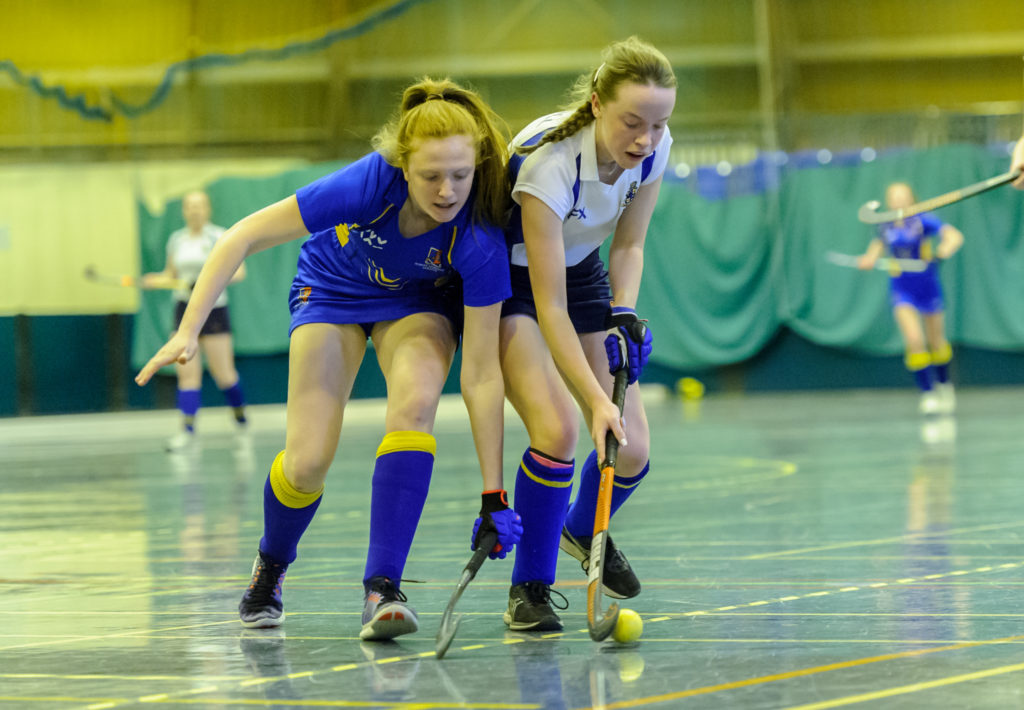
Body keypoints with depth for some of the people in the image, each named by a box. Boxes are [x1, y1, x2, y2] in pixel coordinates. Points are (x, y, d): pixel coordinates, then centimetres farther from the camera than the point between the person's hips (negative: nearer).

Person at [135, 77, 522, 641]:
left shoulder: (479, 241, -34)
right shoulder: (369, 183, -37)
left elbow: (481, 374, -29)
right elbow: (243, 237, -27)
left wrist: (494, 497, -28)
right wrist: (187, 332, -32)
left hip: (419, 301, 0)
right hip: (333, 291, 0)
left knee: (415, 402, -32)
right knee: (308, 461, -9)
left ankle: (382, 588, -27)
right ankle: (270, 567, 25)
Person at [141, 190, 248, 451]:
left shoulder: (220, 238, -5)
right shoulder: (176, 240, 9)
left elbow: (239, 271, -8)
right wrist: (154, 280, -2)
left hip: (213, 310, -4)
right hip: (185, 310, 4)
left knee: (224, 374, -1)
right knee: (187, 372, -6)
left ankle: (241, 418, 23)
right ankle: (188, 430, -6)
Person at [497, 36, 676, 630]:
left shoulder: (653, 149, -19)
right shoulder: (549, 162, -37)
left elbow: (629, 245, -2)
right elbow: (549, 308, -35)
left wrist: (623, 316, -21)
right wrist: (596, 401, -40)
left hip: (581, 269, 6)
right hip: (507, 278, -6)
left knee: (631, 449, -1)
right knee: (558, 428, -26)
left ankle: (583, 530, 34)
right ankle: (530, 589, -7)